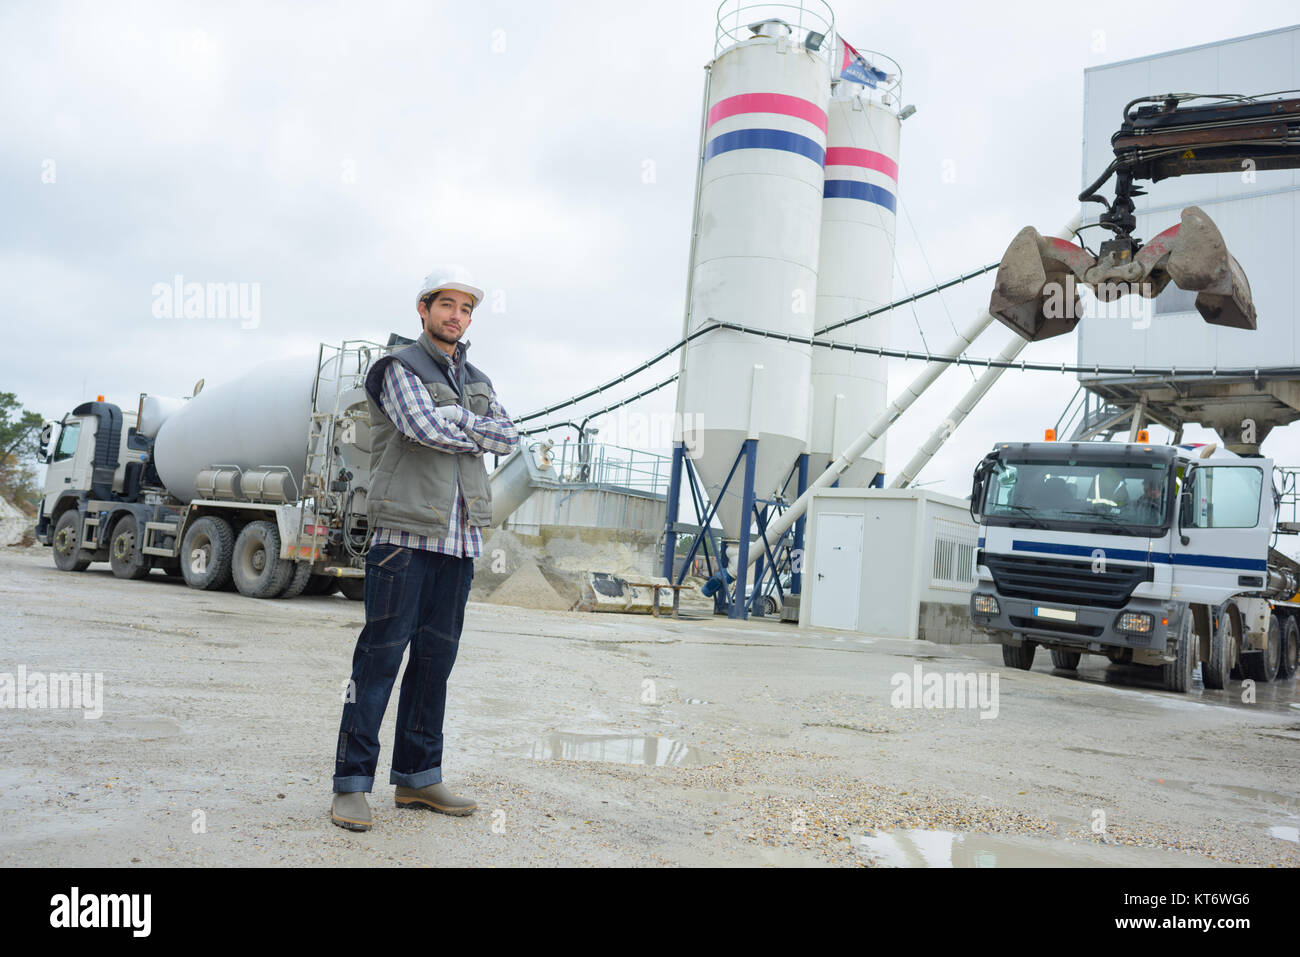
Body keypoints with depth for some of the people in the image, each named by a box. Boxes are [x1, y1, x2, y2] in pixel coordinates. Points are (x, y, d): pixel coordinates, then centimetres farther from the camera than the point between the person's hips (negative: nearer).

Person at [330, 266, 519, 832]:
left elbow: (507, 438, 4)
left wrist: (453, 419, -8)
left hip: (460, 536, 6)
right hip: (405, 529, -6)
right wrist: (476, 431, -1)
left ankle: (417, 775, 17)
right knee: (381, 653, -6)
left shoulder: (477, 382, 20)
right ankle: (352, 784, 1)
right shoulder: (398, 368, 1)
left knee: (436, 655, 9)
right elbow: (424, 427, -17)